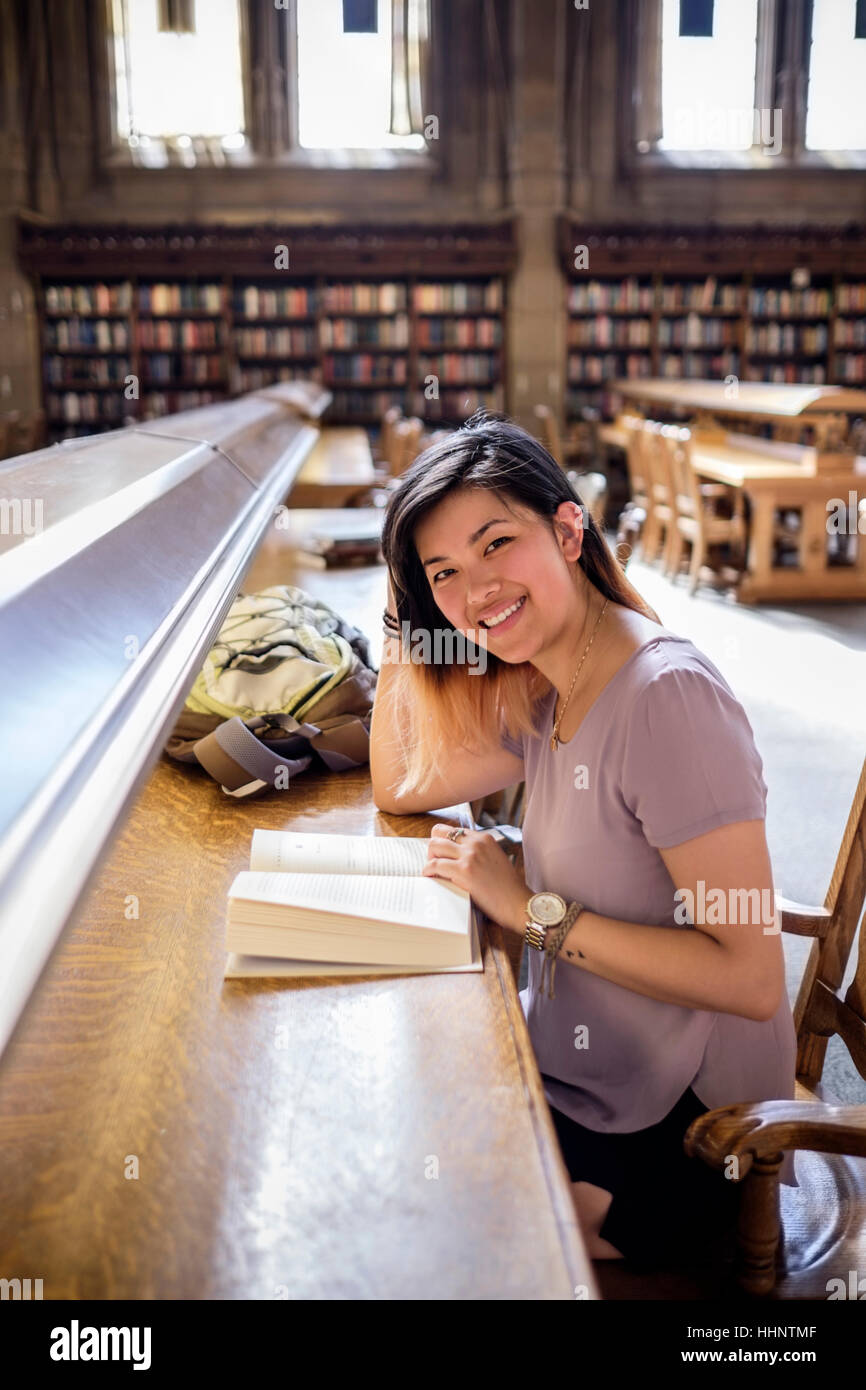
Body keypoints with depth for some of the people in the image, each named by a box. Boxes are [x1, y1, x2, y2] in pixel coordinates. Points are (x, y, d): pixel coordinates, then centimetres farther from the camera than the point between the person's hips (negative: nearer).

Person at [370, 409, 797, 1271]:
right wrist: (401, 618, 5)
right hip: (569, 1063, 8)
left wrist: (534, 910, -22)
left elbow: (750, 979, -27)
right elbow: (399, 787, 13)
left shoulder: (667, 697, -25)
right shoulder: (546, 697, 2)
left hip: (667, 1142, -7)